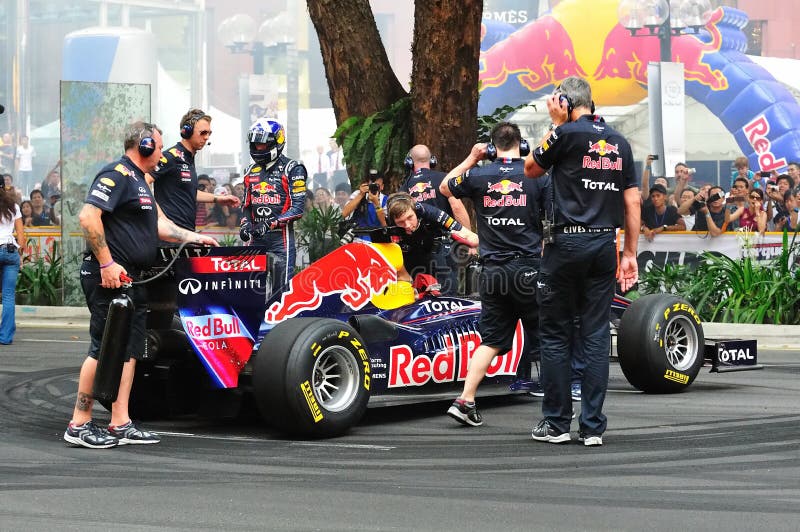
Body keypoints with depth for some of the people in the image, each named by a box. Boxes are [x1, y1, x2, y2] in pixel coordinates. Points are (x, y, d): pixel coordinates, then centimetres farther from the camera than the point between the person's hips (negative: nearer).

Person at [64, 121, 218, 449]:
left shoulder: (139, 181, 20)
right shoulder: (116, 175, -12)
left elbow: (157, 225, 26)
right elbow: (88, 216, -21)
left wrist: (195, 238, 27)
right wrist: (106, 264, -22)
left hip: (131, 279, 10)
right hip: (110, 275, -10)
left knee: (129, 349, 9)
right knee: (105, 348, -9)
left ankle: (121, 424, 10)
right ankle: (79, 425, -4)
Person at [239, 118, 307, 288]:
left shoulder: (292, 169, -2)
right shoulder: (251, 171, 18)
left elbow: (298, 208, -9)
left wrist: (271, 223, -19)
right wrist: (245, 223, 2)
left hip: (281, 236, -6)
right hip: (257, 238, 6)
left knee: (283, 286, -9)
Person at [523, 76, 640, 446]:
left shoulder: (567, 133, -6)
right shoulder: (619, 142, 10)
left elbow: (531, 169, 9)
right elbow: (633, 201, 9)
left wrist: (554, 124, 10)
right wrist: (630, 254, 13)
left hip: (567, 242, -5)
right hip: (604, 245, 5)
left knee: (554, 333, 5)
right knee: (597, 335, 5)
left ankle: (556, 423, 7)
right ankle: (593, 427, 4)